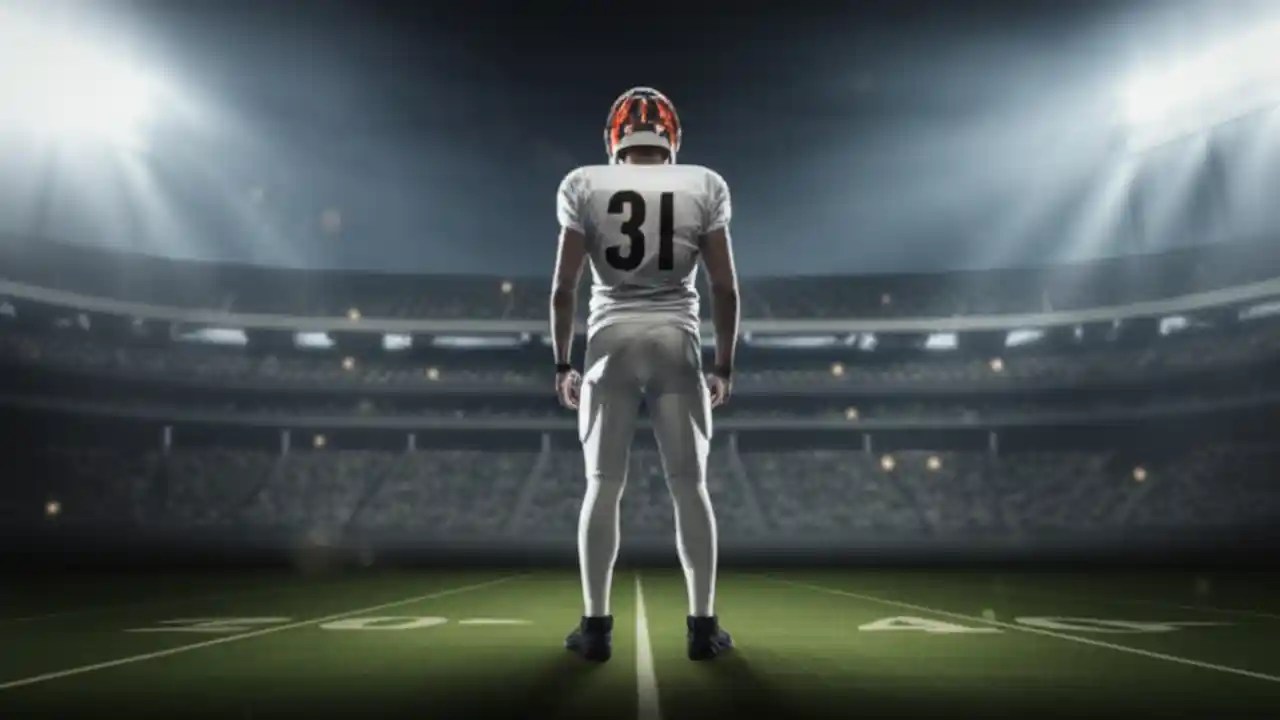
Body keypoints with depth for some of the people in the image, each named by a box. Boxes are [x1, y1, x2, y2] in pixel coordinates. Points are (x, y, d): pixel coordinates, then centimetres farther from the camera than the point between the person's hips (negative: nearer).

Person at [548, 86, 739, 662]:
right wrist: (725, 365, 11)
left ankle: (596, 625, 11)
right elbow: (725, 287, 3)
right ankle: (702, 624, 12)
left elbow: (564, 285, 1)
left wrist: (562, 363, 9)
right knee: (689, 487, 8)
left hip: (612, 340, 0)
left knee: (603, 486, 7)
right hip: (677, 340, 0)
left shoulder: (585, 186, 3)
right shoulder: (704, 187, 5)